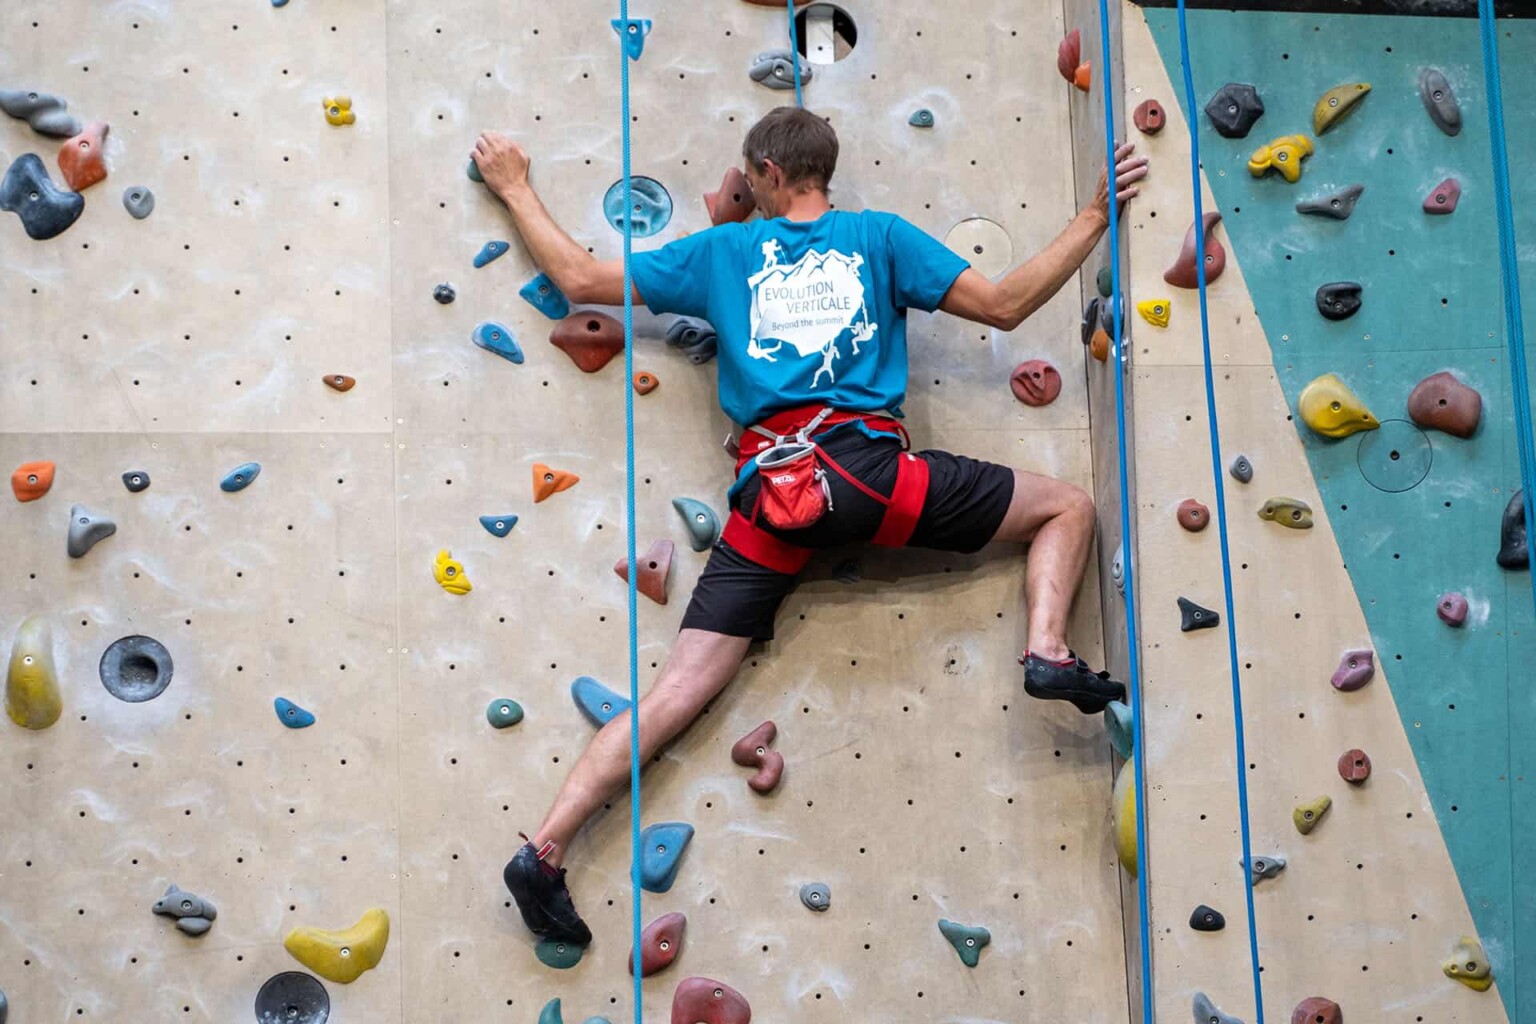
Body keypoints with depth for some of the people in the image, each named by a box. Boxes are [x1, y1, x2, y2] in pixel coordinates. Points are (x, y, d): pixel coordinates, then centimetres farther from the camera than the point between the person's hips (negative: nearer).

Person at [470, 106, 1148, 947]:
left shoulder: (722, 249, 18)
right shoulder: (879, 236, 14)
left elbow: (579, 280, 19)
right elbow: (1004, 305, 9)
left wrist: (514, 187, 33)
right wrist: (1095, 217, 19)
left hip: (769, 490, 2)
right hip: (864, 464, -2)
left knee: (676, 693, 2)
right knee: (1067, 506, 15)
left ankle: (544, 852, -7)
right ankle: (1048, 651, -10)